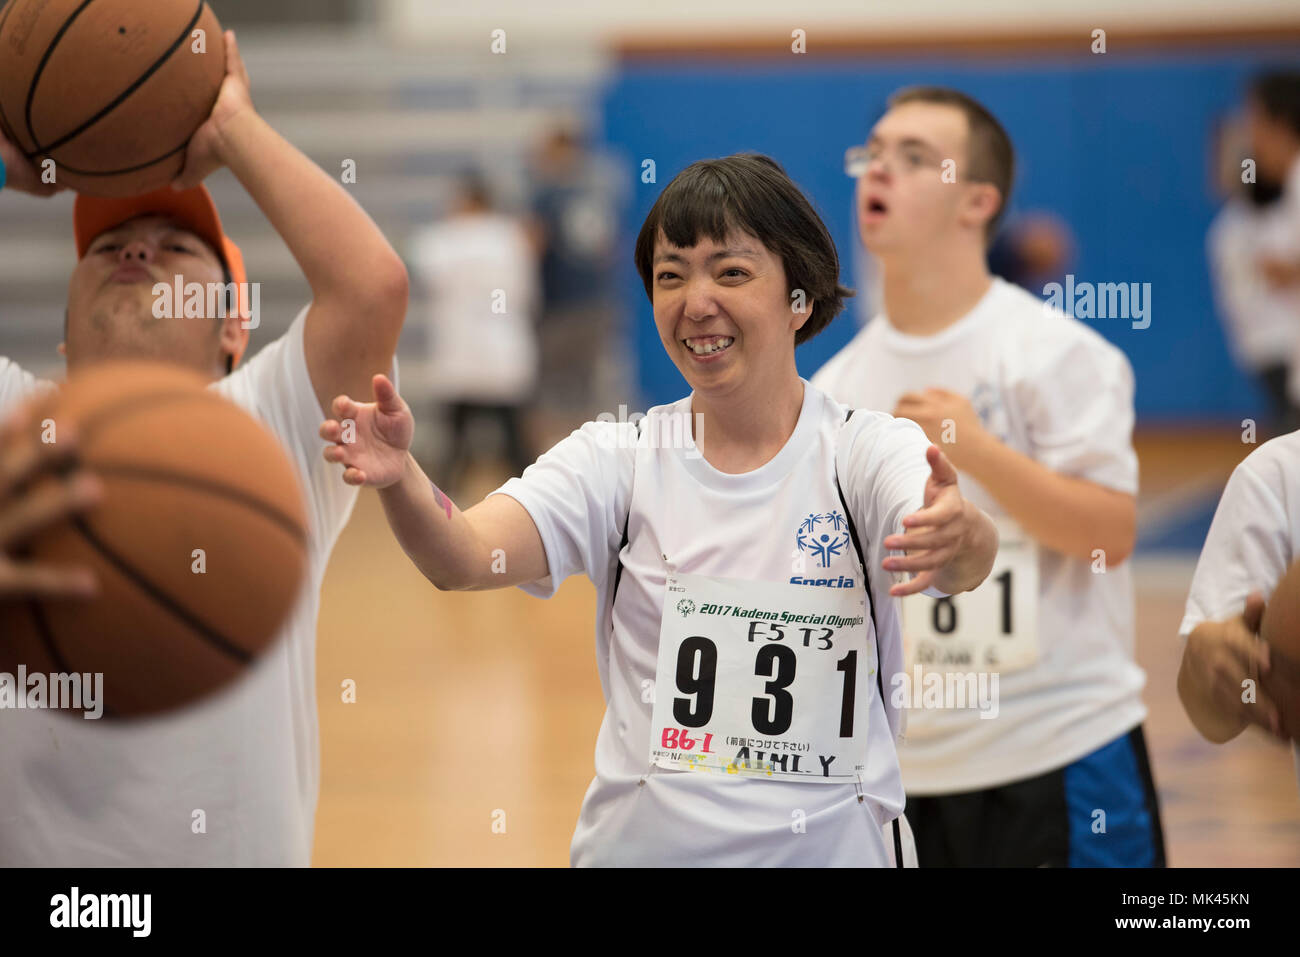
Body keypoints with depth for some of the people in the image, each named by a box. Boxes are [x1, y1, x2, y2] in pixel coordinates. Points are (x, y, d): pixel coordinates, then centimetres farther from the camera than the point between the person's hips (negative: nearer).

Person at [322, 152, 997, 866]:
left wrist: (959, 540, -51)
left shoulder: (870, 452, -6)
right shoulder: (618, 458, -1)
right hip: (638, 844, 2)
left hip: (832, 846, -1)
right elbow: (464, 557, -16)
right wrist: (399, 479, -37)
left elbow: (963, 562, -27)